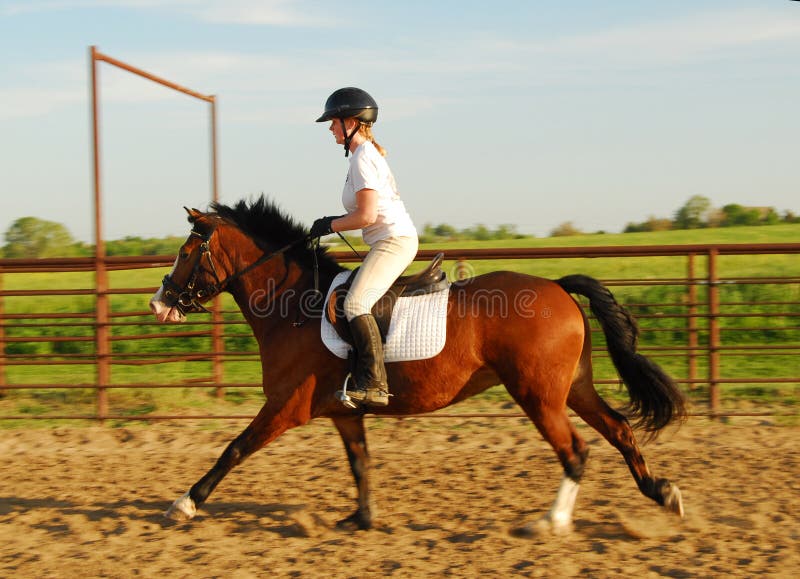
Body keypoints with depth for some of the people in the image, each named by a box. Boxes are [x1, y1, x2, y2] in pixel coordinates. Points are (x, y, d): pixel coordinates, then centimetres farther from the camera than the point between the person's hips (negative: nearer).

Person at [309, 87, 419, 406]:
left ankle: (374, 385, -28)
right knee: (357, 302, 17)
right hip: (395, 240, 11)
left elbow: (366, 216, -20)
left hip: (394, 240, -11)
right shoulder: (368, 154, 19)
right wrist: (334, 222, 15)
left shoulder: (363, 159, -13)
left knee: (355, 304, -22)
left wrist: (330, 226, -7)